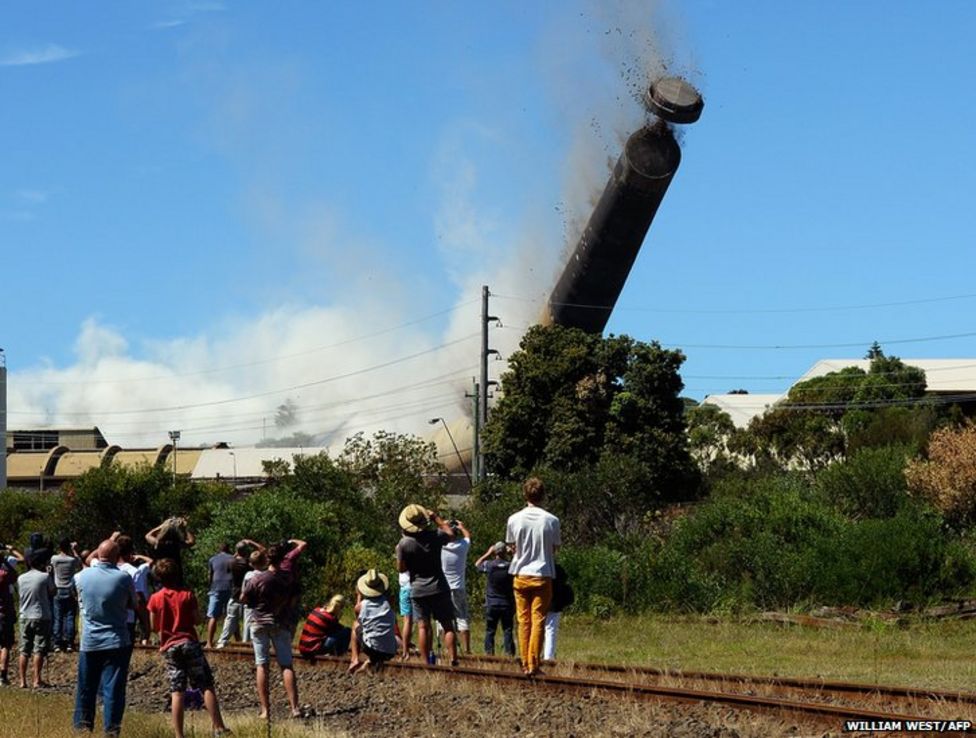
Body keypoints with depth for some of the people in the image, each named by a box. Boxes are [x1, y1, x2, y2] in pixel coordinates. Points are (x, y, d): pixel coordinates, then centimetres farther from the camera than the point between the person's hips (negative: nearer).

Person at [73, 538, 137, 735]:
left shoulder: (83, 576, -4)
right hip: (117, 643, -2)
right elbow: (133, 605, 1)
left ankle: (82, 726, 21)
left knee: (86, 689, 14)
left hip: (89, 643, 2)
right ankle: (111, 729, -2)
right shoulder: (123, 578, -12)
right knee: (113, 689, -1)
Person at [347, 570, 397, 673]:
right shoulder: (387, 602, 6)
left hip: (371, 649, -1)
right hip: (391, 652, 1)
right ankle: (371, 661, 6)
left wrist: (359, 598, 31)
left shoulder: (361, 606, 2)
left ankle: (355, 660, 15)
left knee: (356, 625, 24)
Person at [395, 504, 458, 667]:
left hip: (418, 590, -1)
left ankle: (427, 662, -2)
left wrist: (398, 552, 13)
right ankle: (453, 660, -2)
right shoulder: (435, 537, -6)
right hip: (439, 588, 1)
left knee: (423, 627, 2)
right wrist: (436, 518, 20)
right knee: (448, 626, 5)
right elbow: (451, 535, 16)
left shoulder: (404, 544, -11)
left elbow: (401, 568, -2)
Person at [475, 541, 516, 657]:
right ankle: (510, 653, -1)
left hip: (492, 604, 0)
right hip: (507, 604, 0)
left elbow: (477, 564, 11)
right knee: (507, 630, 3)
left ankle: (489, 652, 2)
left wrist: (488, 554, 16)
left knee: (490, 630, 7)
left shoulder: (489, 565, -8)